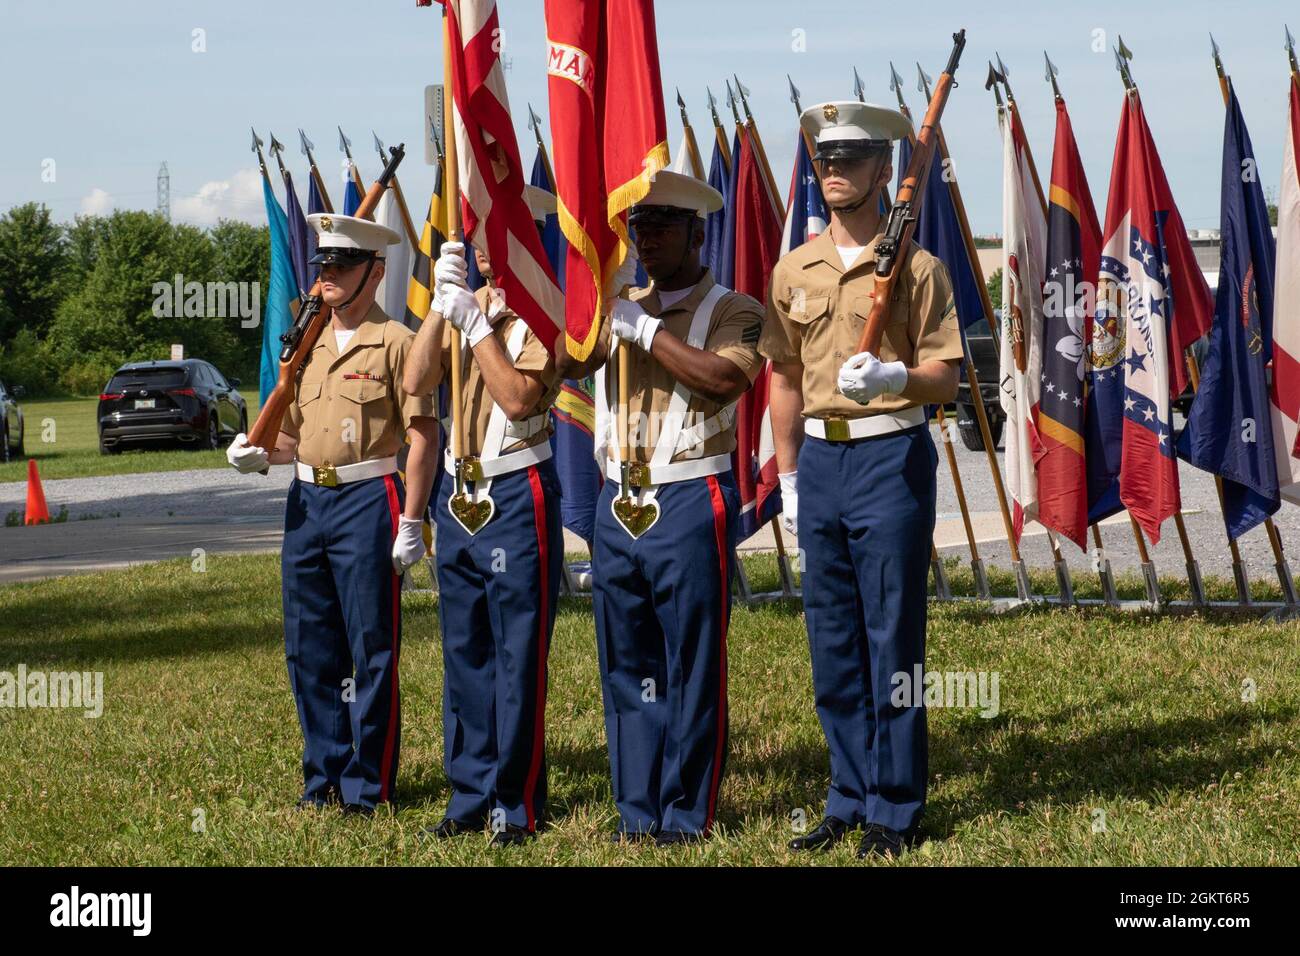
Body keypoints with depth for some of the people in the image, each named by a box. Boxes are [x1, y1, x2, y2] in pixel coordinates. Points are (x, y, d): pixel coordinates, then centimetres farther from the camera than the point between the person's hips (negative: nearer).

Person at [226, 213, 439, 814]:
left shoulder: (395, 343, -6)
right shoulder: (308, 346, 15)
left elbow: (423, 436, -10)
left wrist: (410, 523, -15)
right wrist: (260, 453, 1)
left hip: (368, 500, -7)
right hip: (307, 500, 7)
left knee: (371, 650, -1)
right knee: (308, 650, 10)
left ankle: (368, 784, 6)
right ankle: (324, 774, 20)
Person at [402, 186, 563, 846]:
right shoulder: (464, 307, 12)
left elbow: (520, 397, -20)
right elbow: (416, 382, -1)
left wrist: (477, 324, -18)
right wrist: (442, 304, -8)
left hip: (518, 497, -7)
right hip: (459, 494, 7)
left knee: (518, 656, -3)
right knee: (464, 653, 10)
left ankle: (515, 802, 3)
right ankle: (471, 792, 18)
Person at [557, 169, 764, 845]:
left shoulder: (732, 311, 0)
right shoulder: (618, 308, 18)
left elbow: (724, 378, -20)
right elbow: (563, 363, 3)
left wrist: (647, 330, -17)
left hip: (690, 504, -6)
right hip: (619, 505, 6)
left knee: (692, 667, -2)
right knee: (627, 664, 9)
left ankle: (688, 814, 4)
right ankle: (637, 809, 16)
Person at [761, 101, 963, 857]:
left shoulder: (916, 267, -5)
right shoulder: (794, 270, 9)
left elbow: (946, 380, -5)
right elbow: (785, 379, 14)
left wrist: (893, 377, -25)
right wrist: (789, 477, 10)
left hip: (892, 457, -5)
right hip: (820, 460, 5)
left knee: (893, 640, -1)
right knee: (832, 642, 10)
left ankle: (895, 811, 7)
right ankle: (851, 800, 21)